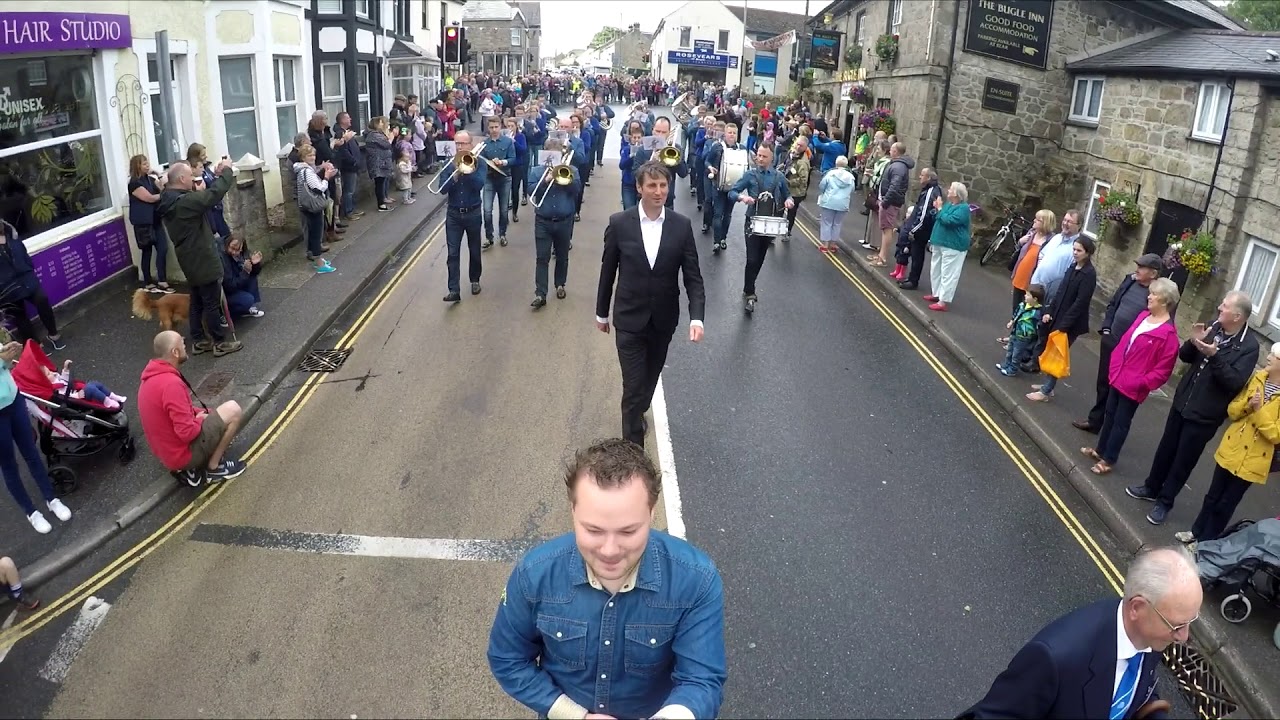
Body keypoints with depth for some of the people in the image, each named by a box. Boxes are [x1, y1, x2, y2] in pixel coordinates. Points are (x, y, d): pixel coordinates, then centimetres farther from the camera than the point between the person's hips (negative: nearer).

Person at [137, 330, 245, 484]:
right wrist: (201, 419, -8)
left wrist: (198, 413, 6)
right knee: (233, 410, -6)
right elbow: (187, 432, -28)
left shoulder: (152, 377, 4)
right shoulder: (171, 383, -27)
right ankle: (214, 467, 3)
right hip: (183, 453, -9)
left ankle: (189, 468, 12)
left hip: (167, 451, 10)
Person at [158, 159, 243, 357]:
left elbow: (202, 196, 13)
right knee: (212, 303, -1)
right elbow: (214, 193, -28)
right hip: (202, 261, -10)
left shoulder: (170, 201, 7)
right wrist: (226, 170, -14)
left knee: (197, 302, 17)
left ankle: (198, 341, 25)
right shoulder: (185, 202, -24)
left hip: (191, 261, 10)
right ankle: (219, 343, 7)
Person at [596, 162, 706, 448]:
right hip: (630, 318, -2)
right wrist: (601, 312, 8)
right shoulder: (619, 223, -10)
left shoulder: (682, 225, -7)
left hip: (663, 319, 3)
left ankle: (639, 412, 52)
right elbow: (608, 271, 0)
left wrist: (696, 317, -19)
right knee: (633, 386, -4)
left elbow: (693, 276, -6)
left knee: (650, 378, 22)